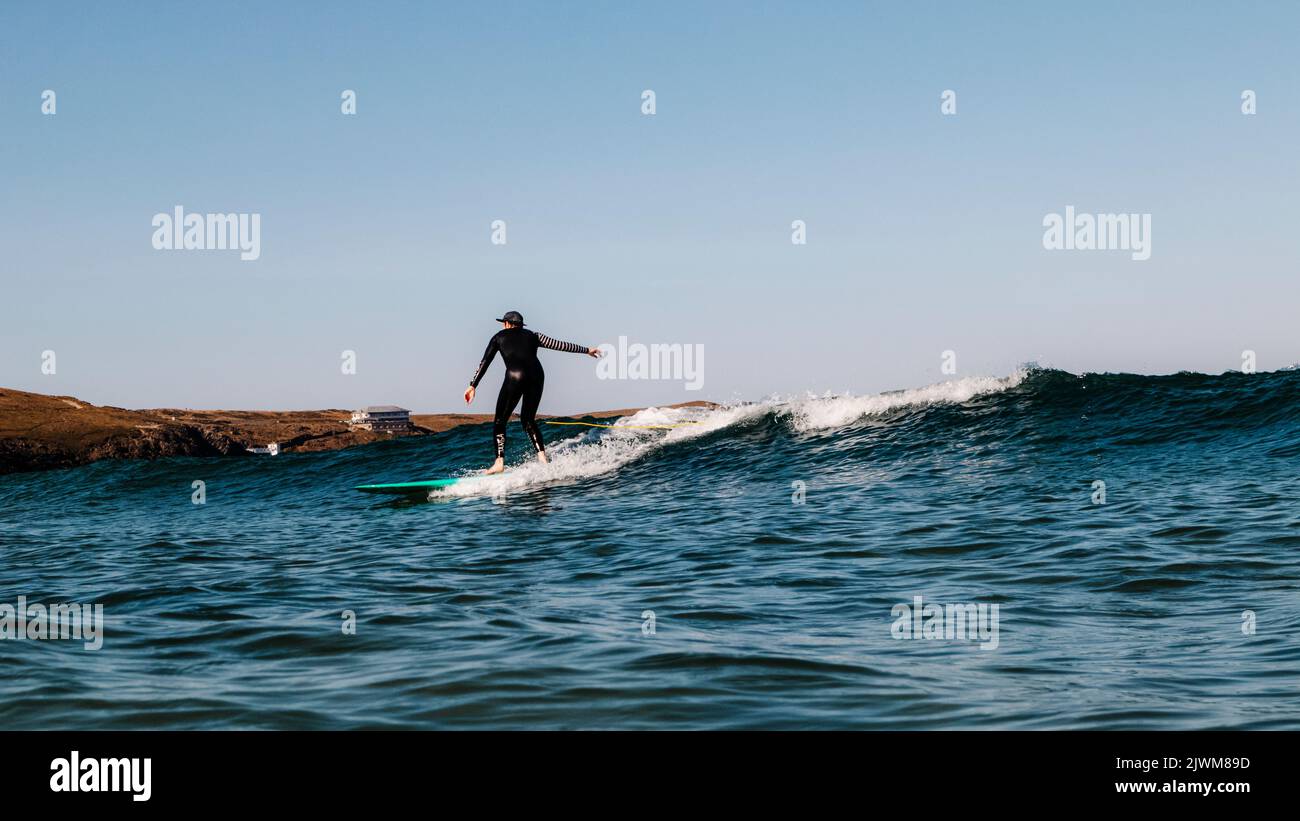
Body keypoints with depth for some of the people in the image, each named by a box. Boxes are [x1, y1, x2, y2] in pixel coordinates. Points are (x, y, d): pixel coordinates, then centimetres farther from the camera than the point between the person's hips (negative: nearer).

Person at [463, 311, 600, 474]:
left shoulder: (499, 337, 22)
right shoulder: (532, 336, 28)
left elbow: (484, 363, 15)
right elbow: (560, 345, 29)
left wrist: (473, 385, 15)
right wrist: (586, 350, 37)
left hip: (515, 376, -4)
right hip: (537, 375, 4)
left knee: (500, 421, 4)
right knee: (528, 420, 18)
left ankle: (499, 462, -11)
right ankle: (542, 458, 1)